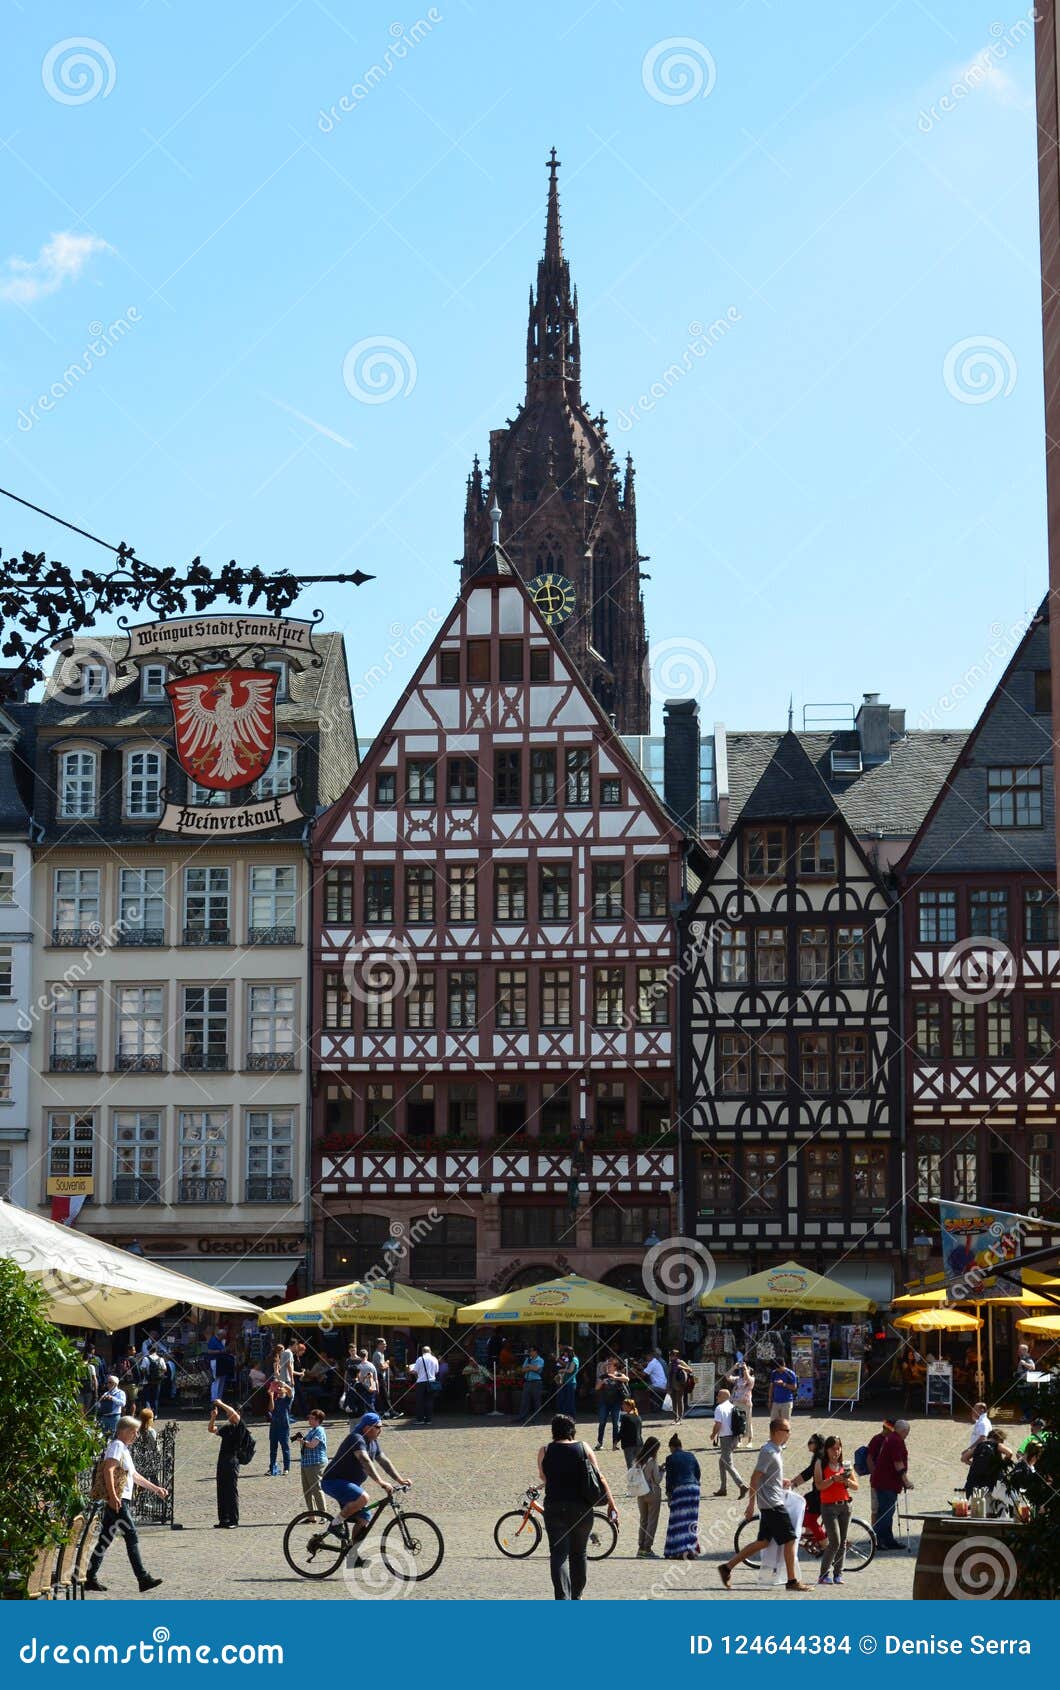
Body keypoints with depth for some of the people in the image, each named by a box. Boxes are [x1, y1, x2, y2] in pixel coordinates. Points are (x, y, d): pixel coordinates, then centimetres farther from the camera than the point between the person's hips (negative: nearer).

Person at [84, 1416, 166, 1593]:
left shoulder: (124, 1449, 24)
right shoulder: (117, 1446, -8)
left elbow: (134, 1475, 32)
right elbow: (108, 1470, -20)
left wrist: (155, 1488, 32)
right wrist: (113, 1496, -27)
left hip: (119, 1501, 10)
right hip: (117, 1501, -10)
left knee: (105, 1540, 9)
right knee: (132, 1538, -9)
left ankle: (91, 1579, 9)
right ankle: (143, 1579, -10)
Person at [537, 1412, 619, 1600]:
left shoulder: (545, 1451, 1)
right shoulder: (584, 1448, 3)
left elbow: (543, 1478, 11)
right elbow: (600, 1478, 0)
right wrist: (611, 1505, 2)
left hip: (555, 1508, -2)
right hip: (582, 1508, 2)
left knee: (559, 1555, -5)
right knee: (579, 1553, 18)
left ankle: (563, 1599, -21)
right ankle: (576, 1597, 29)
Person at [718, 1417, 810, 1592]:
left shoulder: (776, 1450, 14)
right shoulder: (768, 1451, -16)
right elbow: (755, 1477, -18)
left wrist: (781, 1482, 14)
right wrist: (752, 1503, -19)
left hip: (772, 1504, 10)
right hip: (773, 1504, -10)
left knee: (763, 1542, 11)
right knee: (790, 1539, -5)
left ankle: (727, 1568, 14)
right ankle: (792, 1581, 0)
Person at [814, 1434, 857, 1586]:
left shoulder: (845, 1465, 11)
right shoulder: (821, 1464, 1)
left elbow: (856, 1486, 9)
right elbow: (819, 1485, -10)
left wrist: (847, 1481, -11)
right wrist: (833, 1479, -22)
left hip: (845, 1506, 4)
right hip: (829, 1506, -4)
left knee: (842, 1543, 5)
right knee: (835, 1542, -12)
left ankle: (838, 1574, 15)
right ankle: (824, 1574, 0)